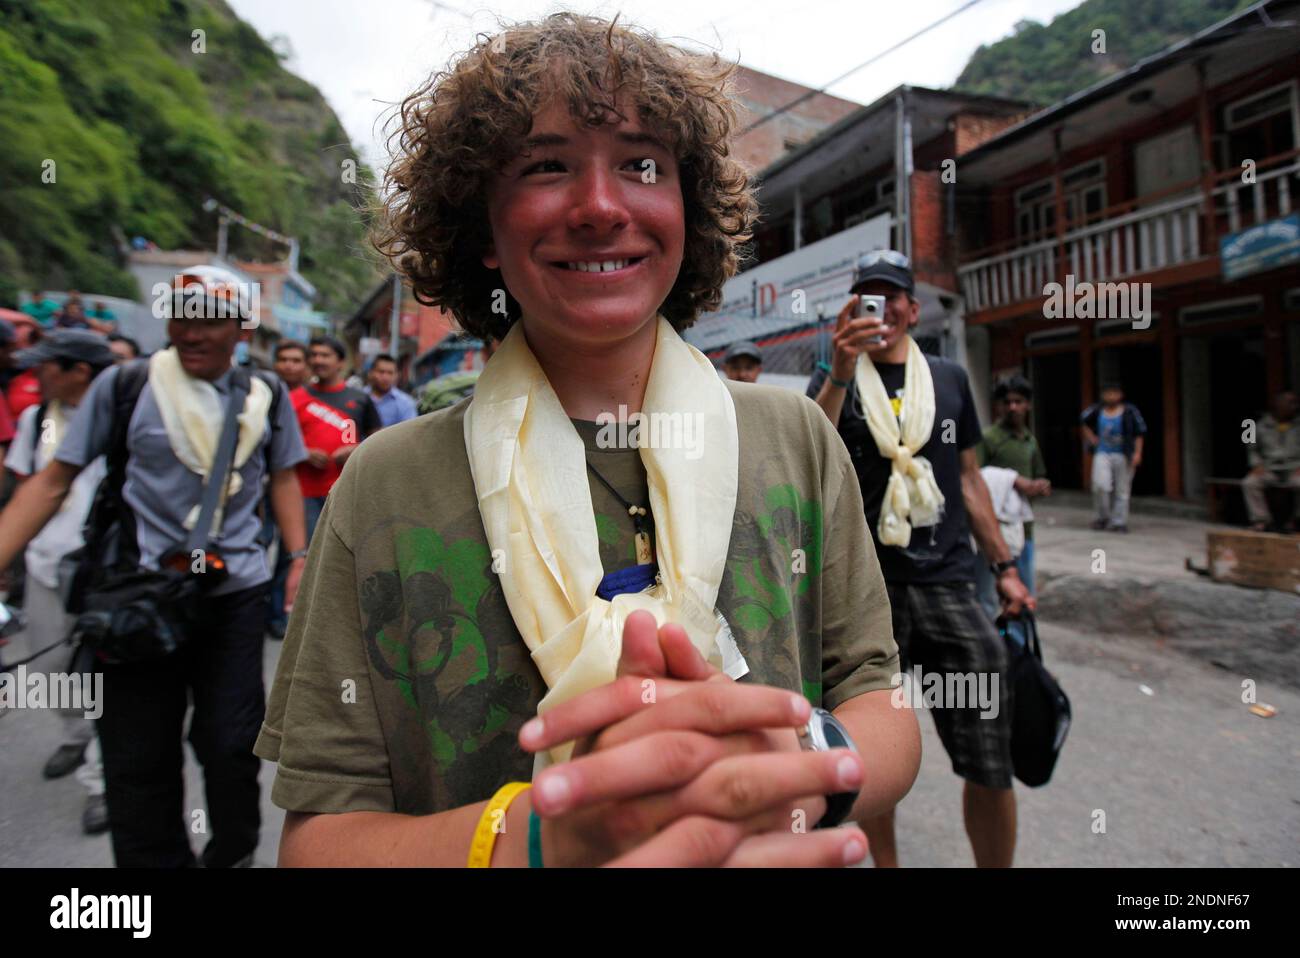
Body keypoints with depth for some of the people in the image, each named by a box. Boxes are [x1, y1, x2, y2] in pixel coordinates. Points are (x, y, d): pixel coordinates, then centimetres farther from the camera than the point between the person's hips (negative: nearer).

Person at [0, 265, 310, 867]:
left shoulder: (267, 398, 3)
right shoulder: (122, 386, -3)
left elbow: (282, 478, 13)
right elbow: (52, 482, 0)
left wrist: (299, 558, 4)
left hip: (236, 595, 1)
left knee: (230, 743, 7)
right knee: (137, 757, 9)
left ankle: (232, 855, 32)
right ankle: (157, 860, 32)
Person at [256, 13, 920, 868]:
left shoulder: (798, 438, -11)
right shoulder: (385, 486, -16)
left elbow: (882, 710, -10)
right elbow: (319, 833, -16)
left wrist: (799, 775, -32)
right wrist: (535, 839, -35)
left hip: (777, 832, 2)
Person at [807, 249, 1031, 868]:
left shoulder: (950, 380, 13)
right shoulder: (832, 383, 5)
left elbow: (967, 478, 18)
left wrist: (1004, 567, 15)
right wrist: (841, 374, -26)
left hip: (948, 581, 2)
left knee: (990, 764, 0)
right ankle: (885, 863, 31)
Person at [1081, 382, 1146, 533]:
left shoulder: (1129, 411, -4)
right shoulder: (1097, 411, 2)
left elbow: (1140, 433, -1)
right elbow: (1084, 421, 22)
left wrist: (1137, 453, -8)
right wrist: (1091, 437, 11)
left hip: (1123, 456, -1)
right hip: (1102, 454, 1)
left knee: (1122, 489, 3)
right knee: (1100, 485, -15)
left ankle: (1119, 522, 11)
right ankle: (1102, 517, 4)